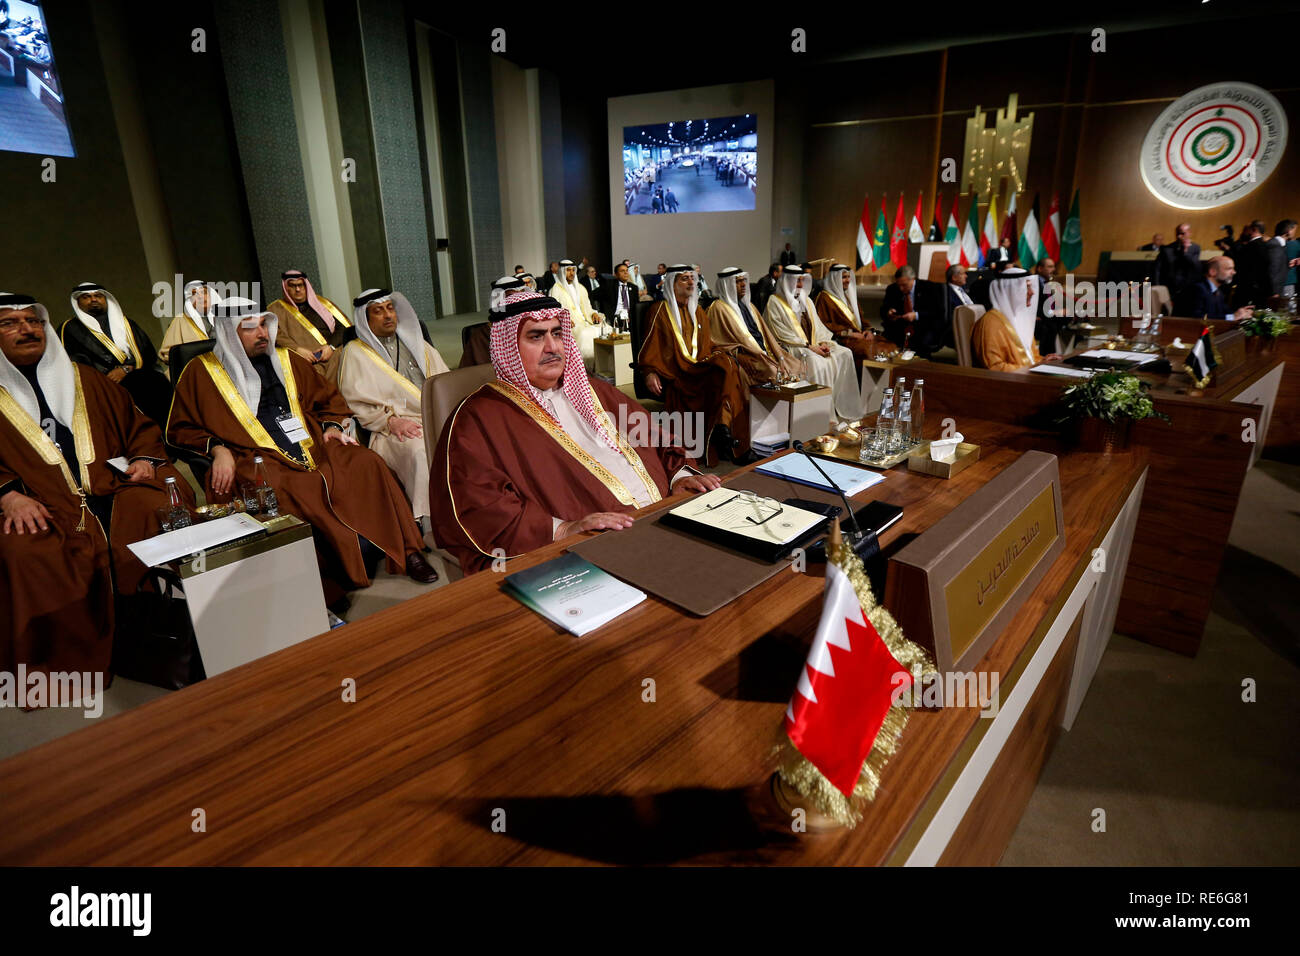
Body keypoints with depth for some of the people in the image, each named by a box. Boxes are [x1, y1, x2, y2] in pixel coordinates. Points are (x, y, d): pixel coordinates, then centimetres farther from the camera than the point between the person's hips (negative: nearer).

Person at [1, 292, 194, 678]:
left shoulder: (85, 379, 25)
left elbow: (139, 425, 24)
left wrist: (144, 459, 2)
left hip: (113, 486, 2)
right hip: (41, 505, -1)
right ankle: (57, 669, -22)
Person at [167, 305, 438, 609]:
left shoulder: (286, 359, 23)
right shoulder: (201, 371, 12)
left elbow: (330, 399, 28)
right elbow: (181, 428, 11)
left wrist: (332, 426, 8)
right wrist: (217, 449, -6)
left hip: (311, 447, 4)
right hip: (257, 459, -3)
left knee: (366, 463, -24)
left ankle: (405, 550, -19)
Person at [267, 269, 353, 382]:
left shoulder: (321, 302, 23)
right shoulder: (276, 309, 17)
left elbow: (345, 326, 12)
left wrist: (331, 346, -4)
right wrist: (297, 349, -16)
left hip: (334, 354, 3)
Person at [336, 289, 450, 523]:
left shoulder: (414, 341, 27)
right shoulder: (355, 352, 13)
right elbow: (357, 402, 3)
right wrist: (391, 421, -13)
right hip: (397, 427, -4)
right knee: (421, 452, -37)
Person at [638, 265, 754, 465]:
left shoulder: (697, 311, 26)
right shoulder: (660, 310, 7)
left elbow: (709, 345, 26)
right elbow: (649, 346, -1)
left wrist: (722, 352, 2)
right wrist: (650, 372, -19)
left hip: (699, 368, 6)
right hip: (674, 372, -6)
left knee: (728, 365, -28)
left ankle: (722, 425, -38)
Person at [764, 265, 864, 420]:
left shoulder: (806, 300, 22)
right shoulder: (774, 301, -1)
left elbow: (817, 326, 17)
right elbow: (782, 333, -11)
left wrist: (823, 342, -5)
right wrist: (808, 346, -17)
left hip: (814, 345, 7)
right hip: (792, 347, -7)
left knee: (845, 354, -12)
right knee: (815, 361, -34)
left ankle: (843, 408, -14)